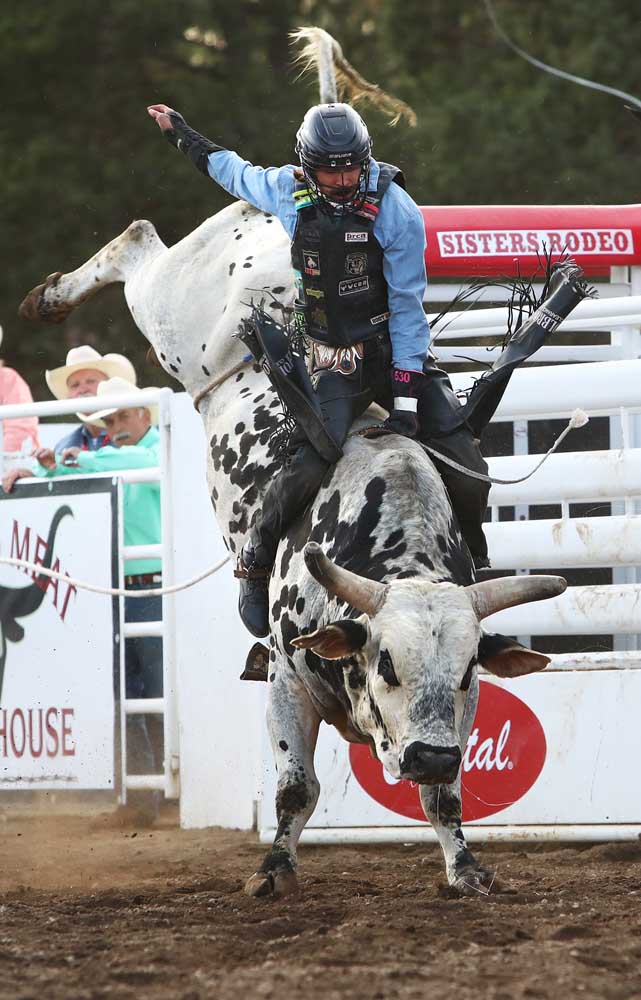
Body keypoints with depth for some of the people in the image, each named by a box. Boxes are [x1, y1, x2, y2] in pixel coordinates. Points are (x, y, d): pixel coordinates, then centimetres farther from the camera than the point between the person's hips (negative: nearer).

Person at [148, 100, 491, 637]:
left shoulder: (397, 211, -13)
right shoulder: (287, 191, -4)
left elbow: (407, 305, -11)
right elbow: (237, 172, 20)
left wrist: (406, 391, -15)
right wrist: (184, 136, 31)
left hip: (399, 349, 0)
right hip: (336, 360, 0)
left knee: (464, 462, -11)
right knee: (308, 465, -23)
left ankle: (476, 560, 15)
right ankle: (255, 563, -2)